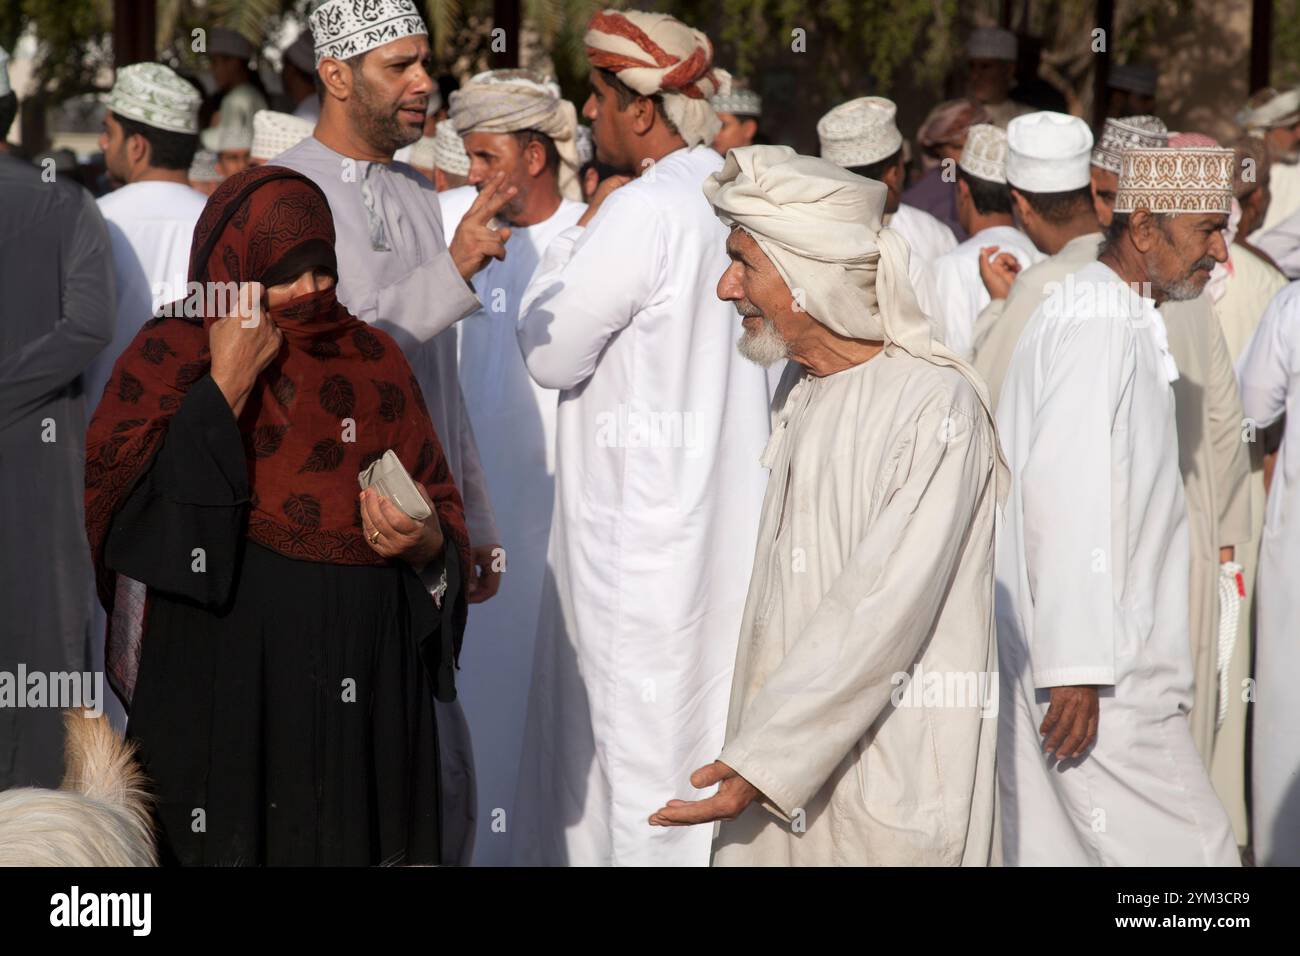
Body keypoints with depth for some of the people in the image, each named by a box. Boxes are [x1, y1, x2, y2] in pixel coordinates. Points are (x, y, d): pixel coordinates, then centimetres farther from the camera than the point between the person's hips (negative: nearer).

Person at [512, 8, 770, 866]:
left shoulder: (644, 212, -18)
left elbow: (550, 353, -11)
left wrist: (580, 233, -3)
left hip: (639, 530, -8)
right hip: (722, 526, 8)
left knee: (642, 745, -1)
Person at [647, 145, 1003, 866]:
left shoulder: (937, 403, -15)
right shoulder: (799, 392, 13)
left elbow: (883, 616, -21)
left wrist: (763, 758, -23)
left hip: (889, 785, -7)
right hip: (781, 773, 7)